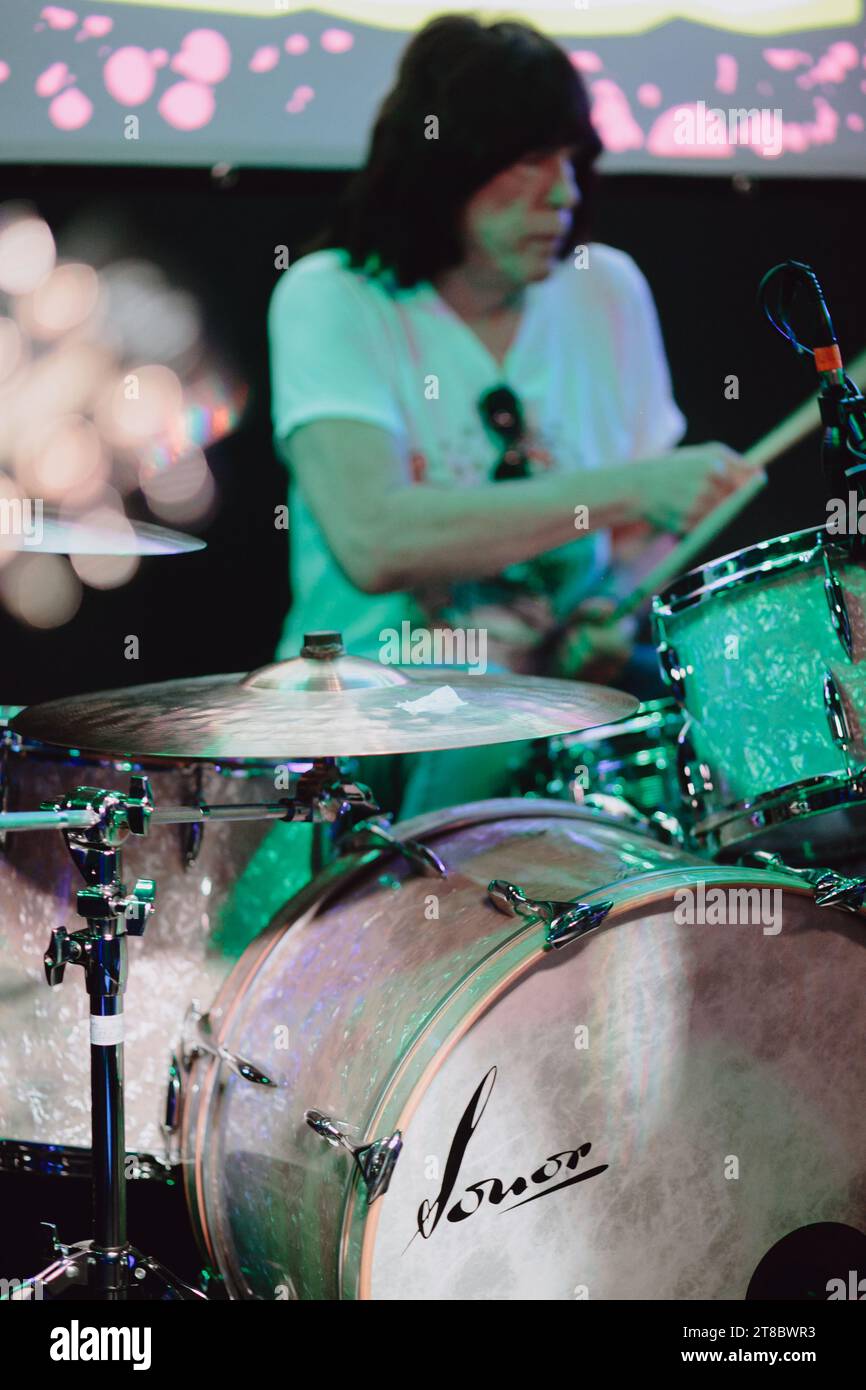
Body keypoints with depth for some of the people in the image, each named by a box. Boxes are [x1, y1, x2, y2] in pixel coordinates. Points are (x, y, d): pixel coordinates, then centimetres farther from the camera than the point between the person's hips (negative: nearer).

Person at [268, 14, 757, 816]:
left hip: (572, 686, 5)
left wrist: (622, 614, -7)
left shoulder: (607, 291, 5)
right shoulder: (330, 300, -11)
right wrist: (624, 488, -29)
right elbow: (372, 540, -27)